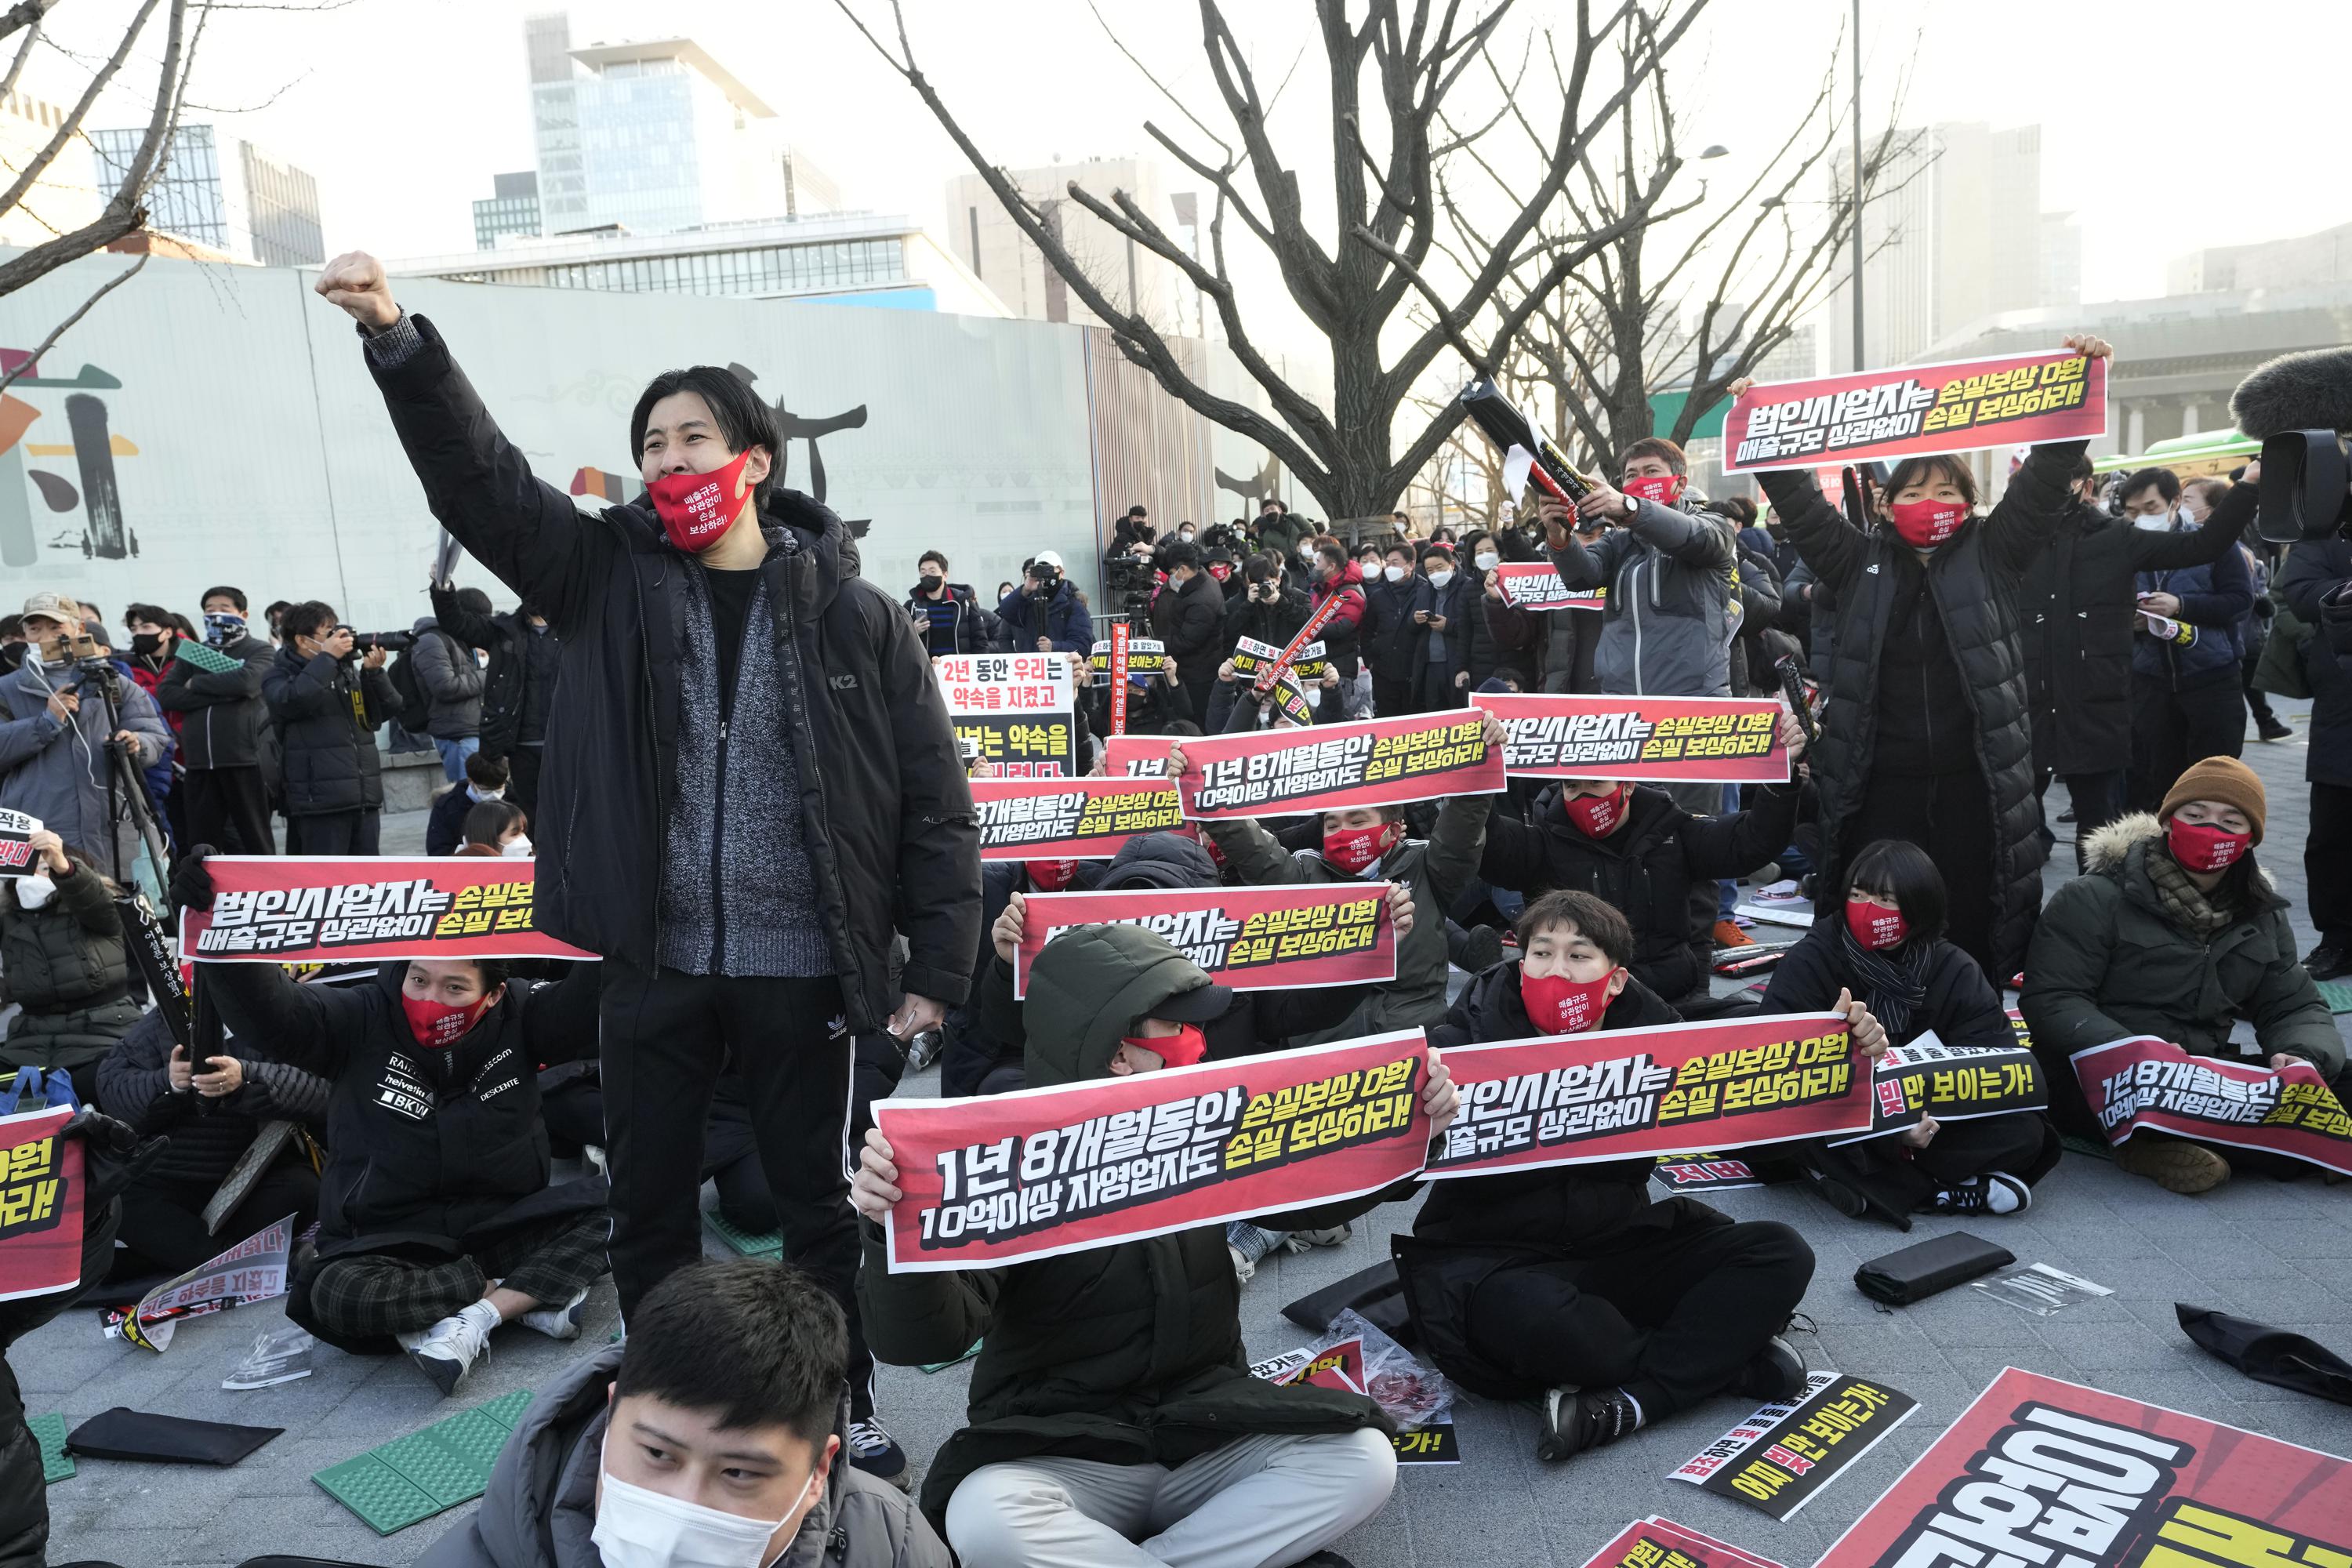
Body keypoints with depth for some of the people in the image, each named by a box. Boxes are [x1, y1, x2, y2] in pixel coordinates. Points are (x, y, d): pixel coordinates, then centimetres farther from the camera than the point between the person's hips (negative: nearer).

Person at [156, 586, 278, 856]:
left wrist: (196, 684, -1)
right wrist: (221, 692, -8)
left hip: (244, 759, -4)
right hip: (199, 762, 4)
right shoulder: (192, 653, 18)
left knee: (255, 839, 2)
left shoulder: (260, 651, 7)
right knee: (200, 843, 7)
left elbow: (245, 681, -15)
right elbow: (165, 695, 4)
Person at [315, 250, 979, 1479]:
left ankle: (846, 1413, 33)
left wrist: (935, 968, -7)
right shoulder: (607, 575, 3)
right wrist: (397, 344, -26)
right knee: (649, 1207, 16)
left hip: (800, 969, -2)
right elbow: (480, 478, -9)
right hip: (652, 965, 2)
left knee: (819, 1208, 13)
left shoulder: (851, 616, -4)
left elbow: (932, 801, -4)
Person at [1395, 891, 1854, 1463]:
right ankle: (1728, 1362, -10)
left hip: (1617, 1245, 5)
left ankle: (1624, 1407, -22)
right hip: (1492, 1259, -4)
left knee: (1780, 1254, -10)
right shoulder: (1476, 1032, -14)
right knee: (1537, 1316, -38)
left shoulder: (1649, 1028, -1)